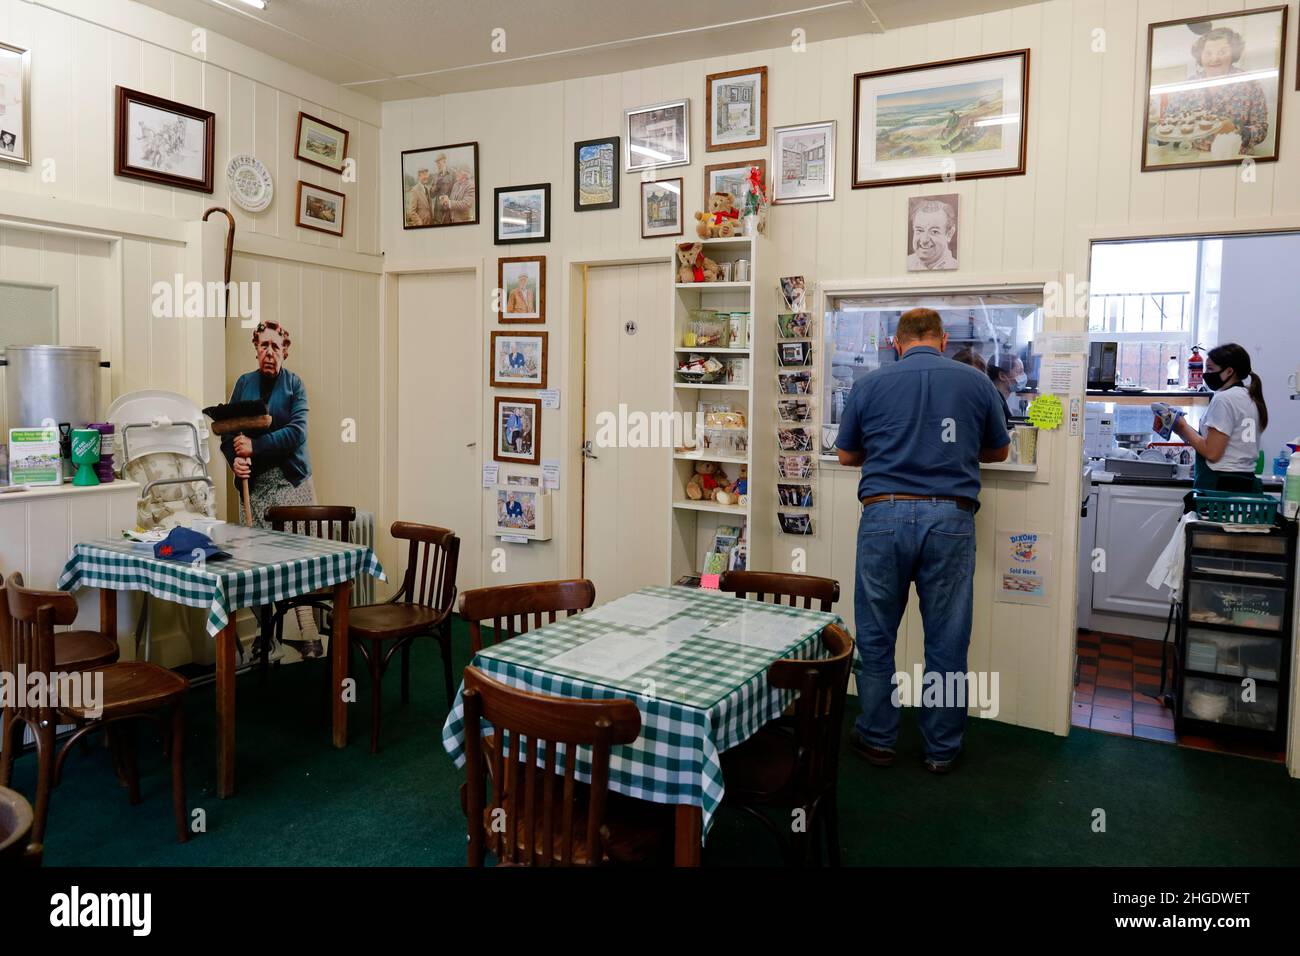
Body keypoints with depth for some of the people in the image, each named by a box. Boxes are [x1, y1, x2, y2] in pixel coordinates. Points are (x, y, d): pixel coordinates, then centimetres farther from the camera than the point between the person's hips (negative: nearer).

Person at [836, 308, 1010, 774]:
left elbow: (847, 455, 13)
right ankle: (941, 748, 22)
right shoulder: (976, 382, 6)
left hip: (885, 514, -1)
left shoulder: (870, 383, 4)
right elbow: (999, 451, 19)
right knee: (946, 639, 11)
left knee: (875, 635, 12)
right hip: (950, 517, 1)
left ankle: (877, 739, 23)